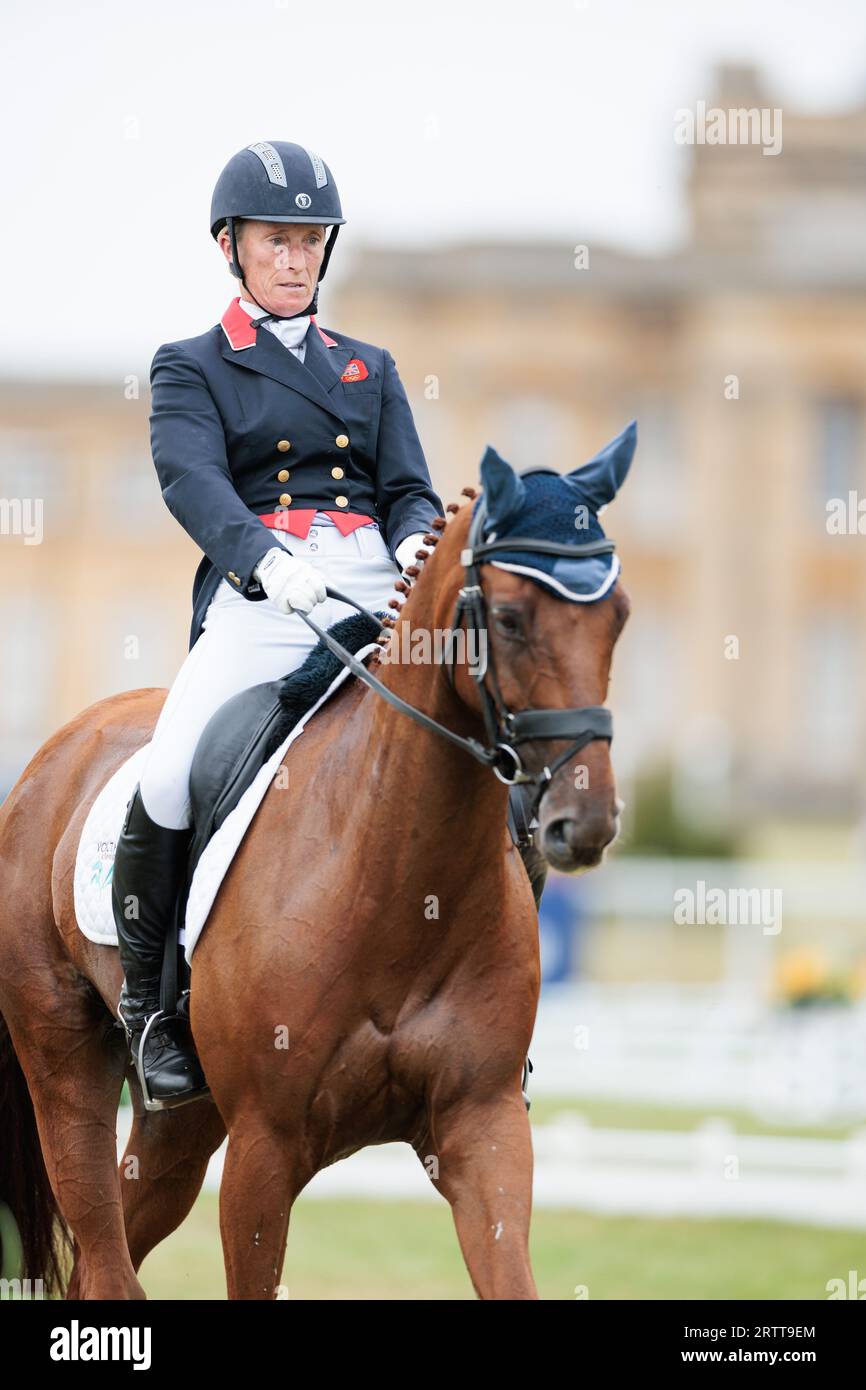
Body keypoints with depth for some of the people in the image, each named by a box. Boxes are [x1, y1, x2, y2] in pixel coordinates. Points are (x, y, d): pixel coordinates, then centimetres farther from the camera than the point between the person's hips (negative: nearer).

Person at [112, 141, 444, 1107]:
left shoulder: (370, 368, 24)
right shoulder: (190, 369, 12)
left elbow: (409, 490, 14)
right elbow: (193, 481, -7)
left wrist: (419, 544, -12)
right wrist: (267, 558, -28)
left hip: (374, 591, 3)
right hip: (255, 601, -3)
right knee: (172, 778, -27)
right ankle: (146, 998, -8)